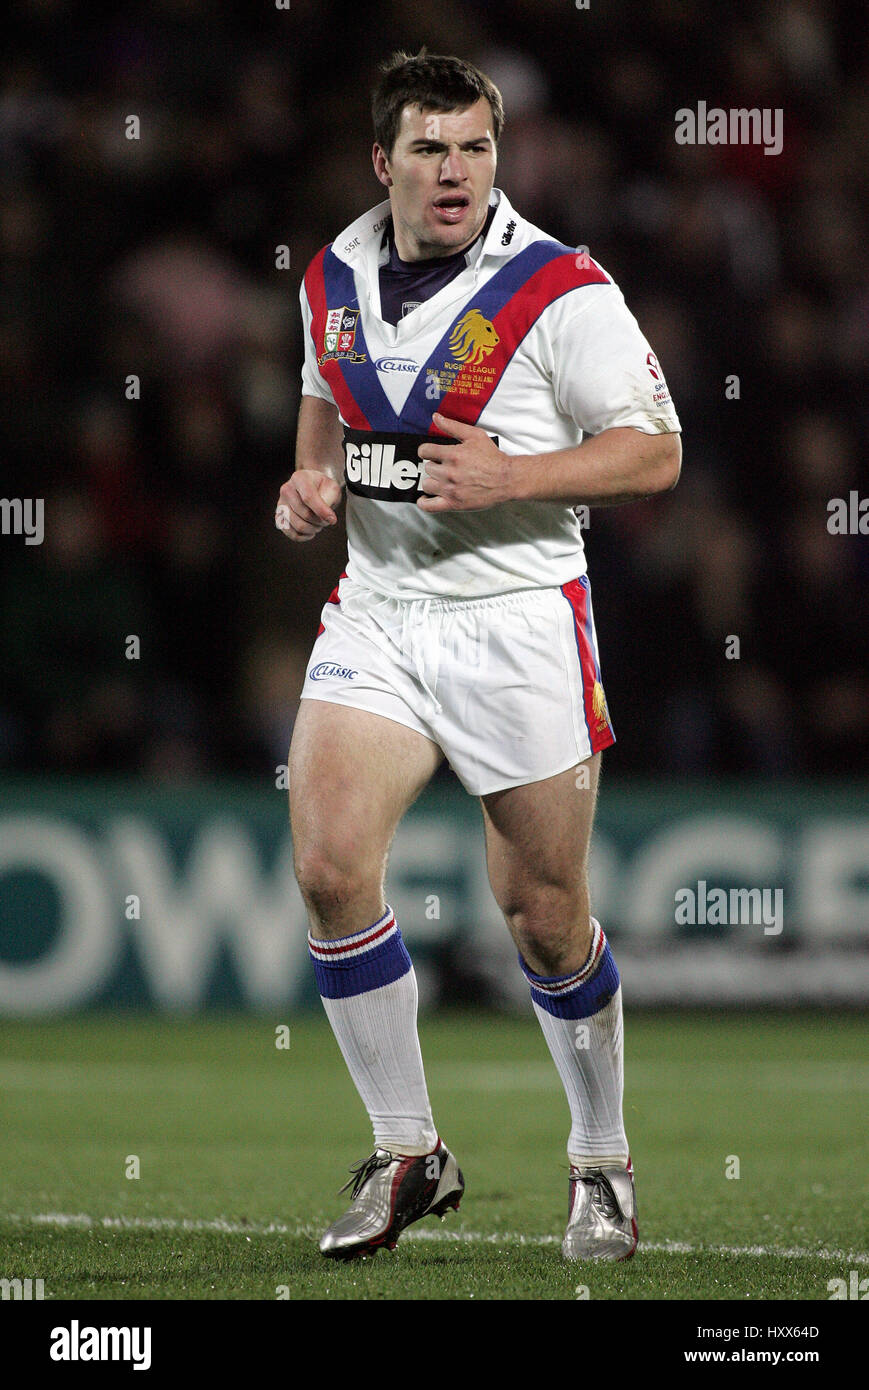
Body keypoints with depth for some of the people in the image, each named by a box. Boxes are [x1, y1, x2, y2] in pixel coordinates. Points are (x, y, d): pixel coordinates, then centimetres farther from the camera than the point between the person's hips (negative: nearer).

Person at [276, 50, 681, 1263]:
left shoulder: (560, 290, -11)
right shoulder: (336, 278, 6)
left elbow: (655, 452, -8)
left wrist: (513, 477, -21)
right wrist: (312, 477, 4)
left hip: (518, 619, -4)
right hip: (376, 609, 4)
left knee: (546, 920, 2)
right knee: (328, 867, -14)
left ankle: (603, 1162, 25)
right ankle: (407, 1153, 1)